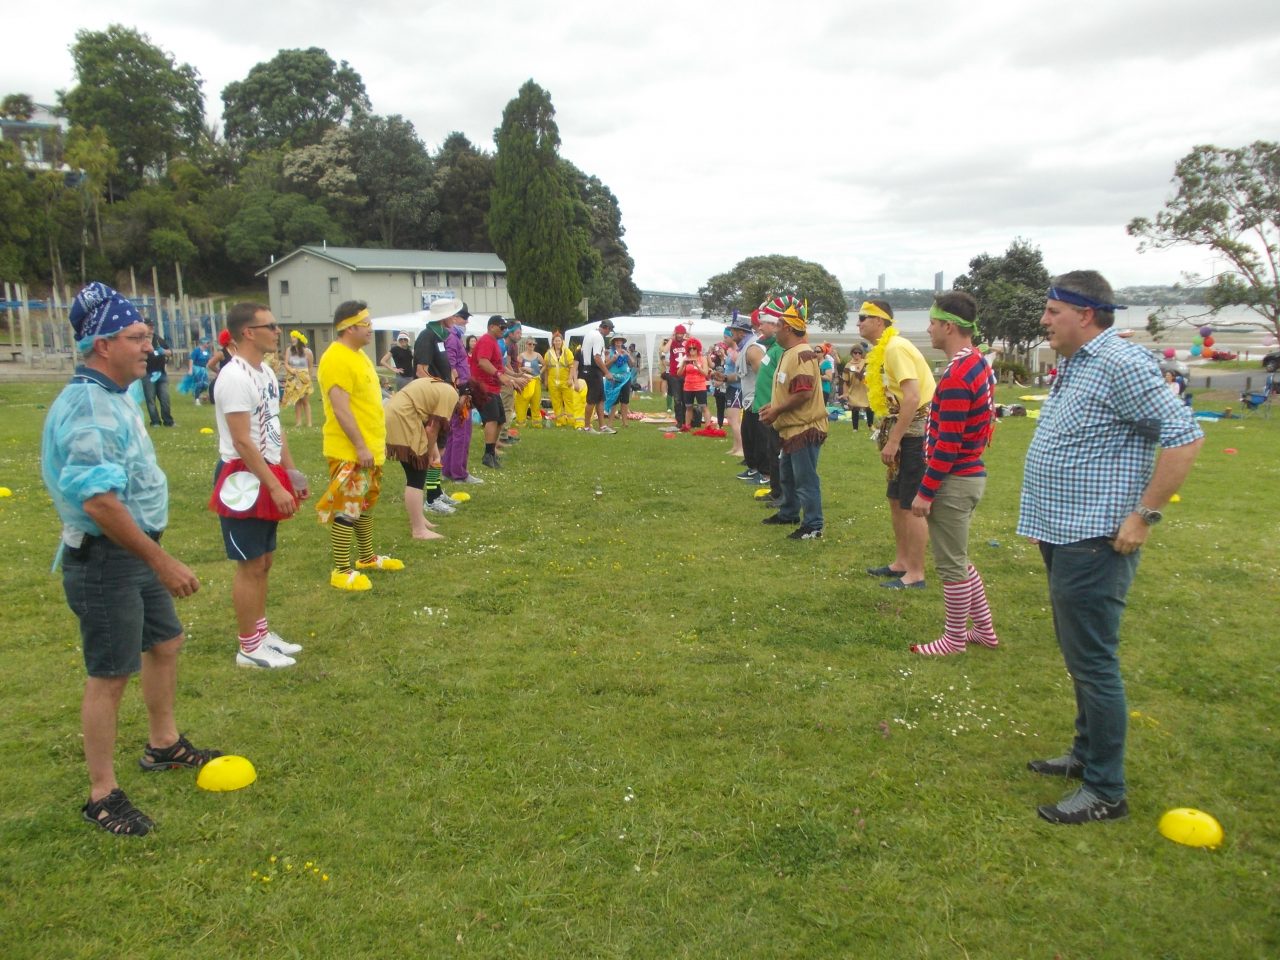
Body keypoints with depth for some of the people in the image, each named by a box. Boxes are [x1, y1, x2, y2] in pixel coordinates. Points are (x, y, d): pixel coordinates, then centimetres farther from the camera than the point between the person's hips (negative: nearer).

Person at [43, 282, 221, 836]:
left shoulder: (114, 397, 9)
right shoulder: (88, 409, -23)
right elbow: (98, 501, -31)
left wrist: (155, 557, 21)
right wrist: (163, 562, -26)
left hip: (135, 553, 10)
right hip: (104, 560, -10)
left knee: (165, 642, 21)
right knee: (109, 675, 1)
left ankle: (164, 745, 41)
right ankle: (102, 796, 16)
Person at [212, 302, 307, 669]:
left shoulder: (266, 372, 11)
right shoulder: (234, 377, -19)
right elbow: (242, 440, -22)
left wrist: (291, 474, 15)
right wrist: (275, 487, -22)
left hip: (268, 475, 9)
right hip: (244, 478, -9)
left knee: (264, 560, 16)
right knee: (250, 564, -1)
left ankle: (261, 632, 28)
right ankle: (249, 647, 9)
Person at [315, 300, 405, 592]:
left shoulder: (358, 354, 14)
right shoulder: (336, 359, -18)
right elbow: (340, 408, -23)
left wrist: (378, 440, 21)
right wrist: (360, 446, -24)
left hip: (369, 447, 10)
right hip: (350, 451, -10)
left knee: (365, 505, 19)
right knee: (346, 509, -5)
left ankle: (366, 557, 33)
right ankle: (342, 572, 1)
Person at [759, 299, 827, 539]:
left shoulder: (802, 355, -20)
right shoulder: (789, 353, 13)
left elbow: (803, 393, -27)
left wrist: (776, 411, -19)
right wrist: (773, 405, 9)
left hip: (805, 429, -11)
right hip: (792, 428, 11)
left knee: (806, 479, -4)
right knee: (787, 475, 23)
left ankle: (813, 526, 4)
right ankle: (788, 514, 39)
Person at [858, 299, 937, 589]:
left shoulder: (895, 348, -17)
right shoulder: (884, 350, 14)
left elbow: (912, 397, -25)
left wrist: (893, 441, -23)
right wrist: (890, 436, 11)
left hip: (918, 433, -10)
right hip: (906, 432, 10)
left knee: (911, 505, -5)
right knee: (896, 500, 16)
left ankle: (915, 574, 3)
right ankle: (902, 562, 26)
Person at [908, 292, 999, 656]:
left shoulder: (956, 375, -21)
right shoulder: (980, 365, 9)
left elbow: (948, 444, -22)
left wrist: (926, 491, -17)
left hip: (953, 480, -10)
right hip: (971, 473, 10)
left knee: (951, 564, 3)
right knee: (958, 559, 20)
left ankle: (954, 640, 16)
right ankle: (985, 630, 29)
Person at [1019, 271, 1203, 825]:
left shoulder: (1120, 364, -17)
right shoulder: (1074, 365, 15)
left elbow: (1185, 437, -21)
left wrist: (1145, 515, -20)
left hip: (1094, 544, -10)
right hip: (1065, 536, 10)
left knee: (1092, 663, -3)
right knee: (1081, 657, 19)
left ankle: (1105, 791, 9)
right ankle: (1086, 754, 34)